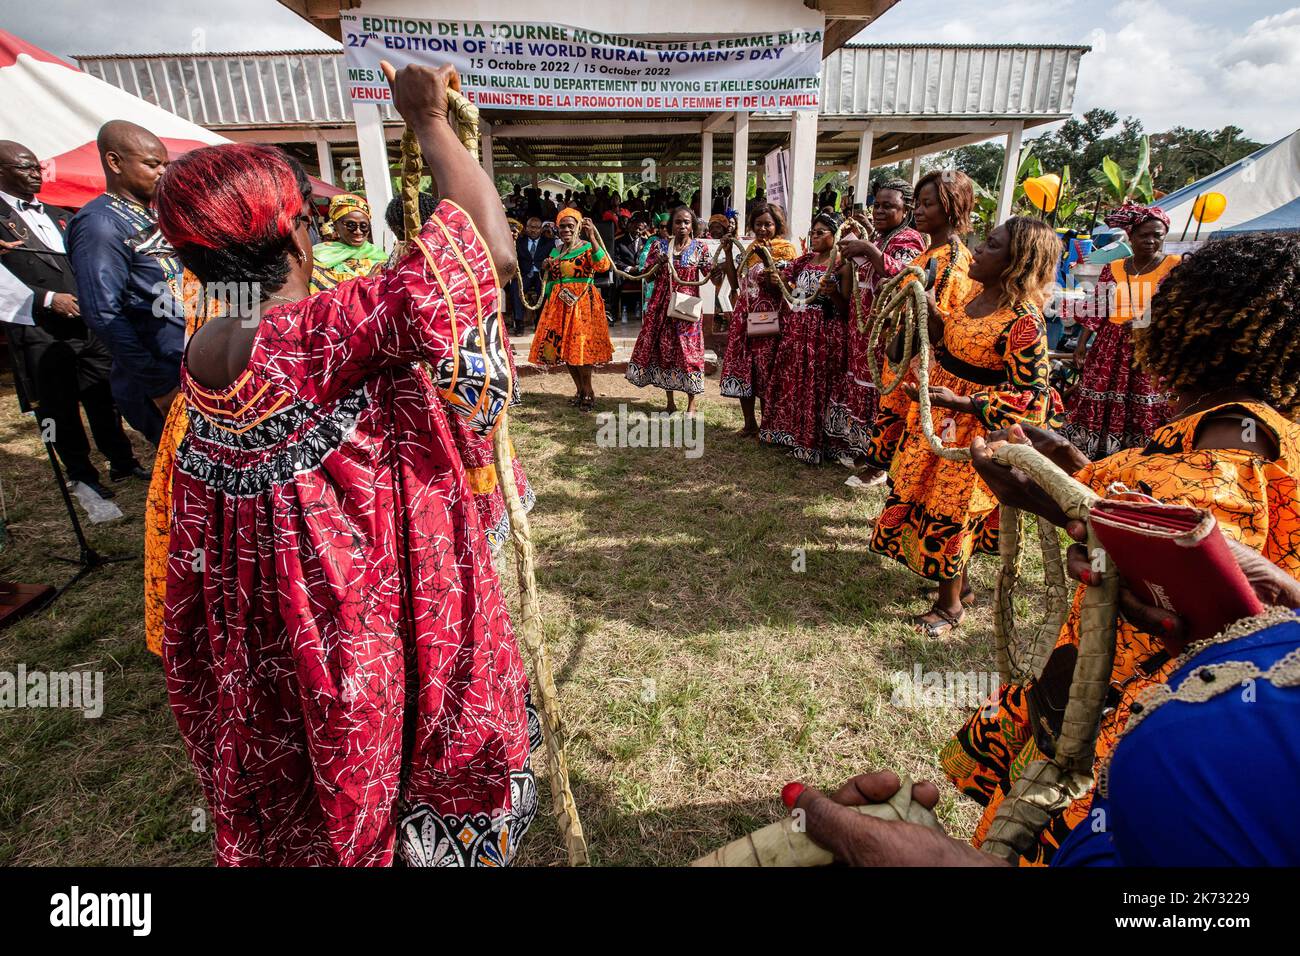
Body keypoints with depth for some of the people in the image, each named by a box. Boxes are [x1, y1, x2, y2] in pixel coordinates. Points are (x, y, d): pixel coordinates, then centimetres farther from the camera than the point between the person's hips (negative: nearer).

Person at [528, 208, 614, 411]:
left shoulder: (587, 248, -2)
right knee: (563, 347, 7)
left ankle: (588, 392, 3)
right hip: (559, 304, 6)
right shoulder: (555, 252, 15)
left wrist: (592, 237, -28)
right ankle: (580, 390, 19)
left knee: (580, 347, -10)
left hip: (582, 302, -6)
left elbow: (603, 265, -24)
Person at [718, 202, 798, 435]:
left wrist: (768, 258, -18)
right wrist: (728, 252, 5)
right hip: (744, 316, 5)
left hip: (767, 318, -5)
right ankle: (749, 422, 14)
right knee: (742, 368, 4)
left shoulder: (786, 249, -1)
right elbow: (735, 283, 12)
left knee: (764, 371, -4)